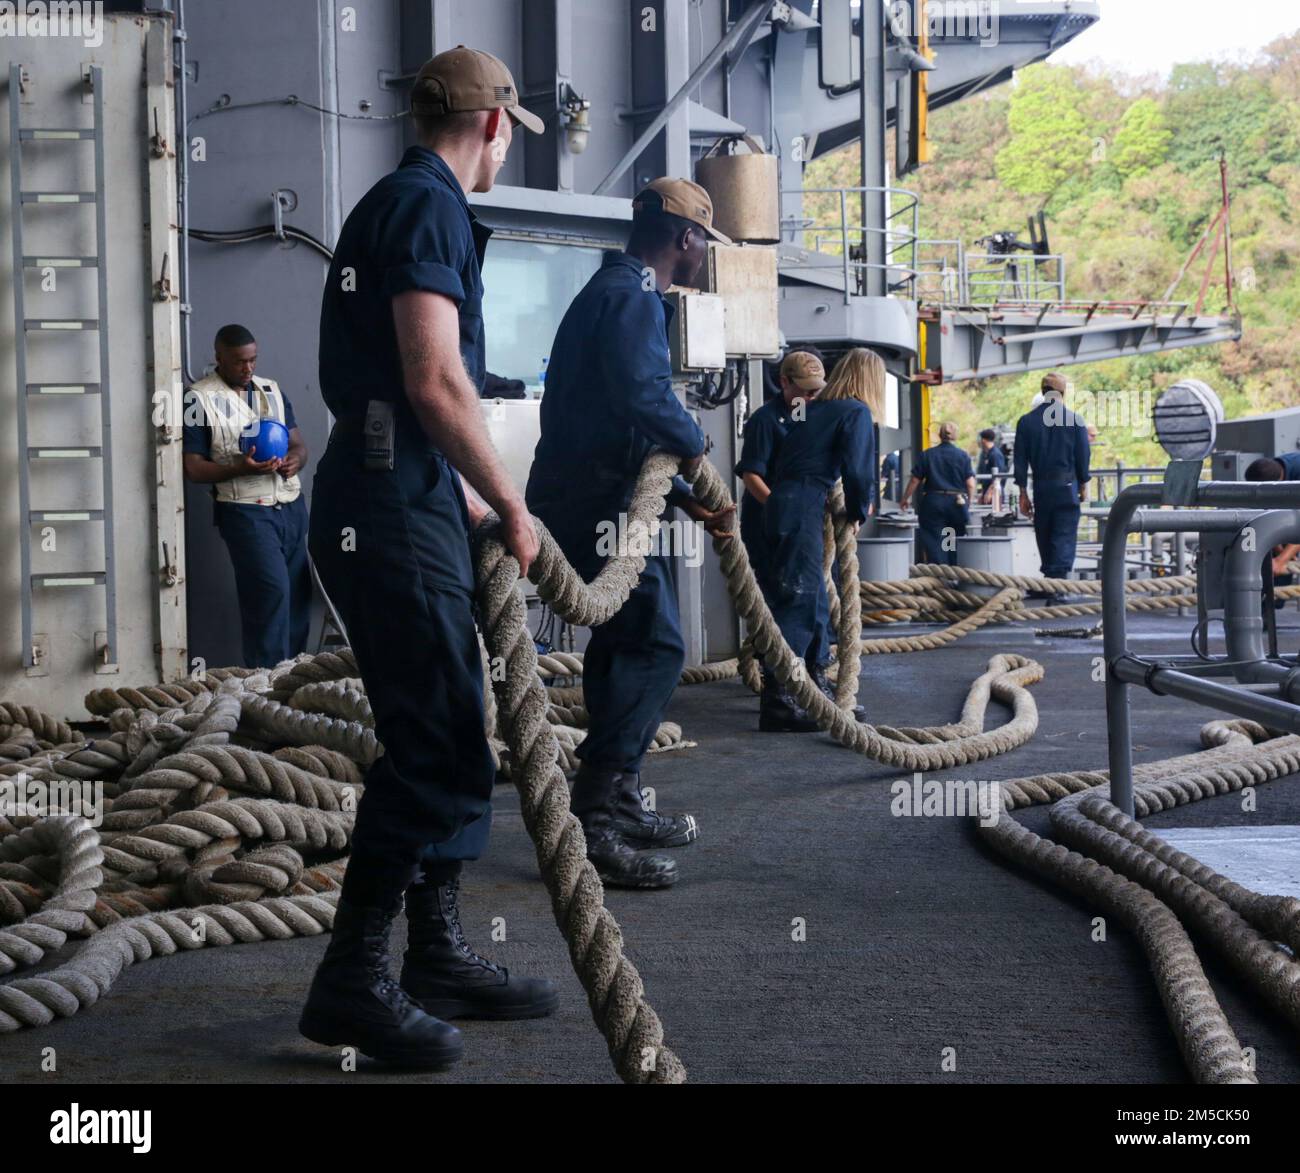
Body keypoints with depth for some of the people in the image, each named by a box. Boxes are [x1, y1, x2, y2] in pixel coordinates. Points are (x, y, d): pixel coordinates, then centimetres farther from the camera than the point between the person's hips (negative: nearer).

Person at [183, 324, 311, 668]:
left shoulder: (272, 390, 13)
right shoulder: (200, 399, -4)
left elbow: (299, 442, 16)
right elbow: (193, 468, -7)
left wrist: (295, 459, -9)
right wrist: (239, 468, -23)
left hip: (292, 506, 6)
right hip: (246, 511, -6)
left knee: (299, 592, 6)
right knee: (272, 590, -17)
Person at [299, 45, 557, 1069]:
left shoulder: (397, 205, 22)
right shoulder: (428, 207, -10)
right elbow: (435, 384, -20)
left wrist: (470, 500, 28)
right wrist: (511, 507, -11)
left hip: (402, 505, 10)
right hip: (395, 515, -10)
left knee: (445, 743, 14)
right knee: (435, 751, -8)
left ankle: (439, 961, 22)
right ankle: (354, 983, -2)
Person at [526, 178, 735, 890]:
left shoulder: (619, 292, 23)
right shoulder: (632, 297, -11)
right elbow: (642, 394, -30)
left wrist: (687, 499, 21)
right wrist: (693, 443, -11)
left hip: (591, 499, 11)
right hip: (595, 504, -11)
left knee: (628, 644, 18)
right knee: (653, 644, -13)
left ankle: (620, 805, 27)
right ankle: (593, 823, -16)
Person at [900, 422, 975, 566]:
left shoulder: (927, 455, 1)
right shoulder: (963, 456, -1)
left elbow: (915, 480, 4)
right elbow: (970, 484, -4)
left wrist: (905, 499, 18)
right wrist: (968, 503, 12)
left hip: (933, 502, -1)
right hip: (957, 503, 1)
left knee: (934, 543, -1)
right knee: (955, 544, 11)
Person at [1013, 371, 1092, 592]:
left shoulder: (1026, 421, 1)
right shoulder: (1075, 420, -4)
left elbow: (1020, 459, 3)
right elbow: (1083, 456, 0)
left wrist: (1023, 493, 9)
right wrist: (1083, 486, 12)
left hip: (1041, 489, 3)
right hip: (1067, 488, -2)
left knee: (1044, 539, 15)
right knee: (1064, 538, -1)